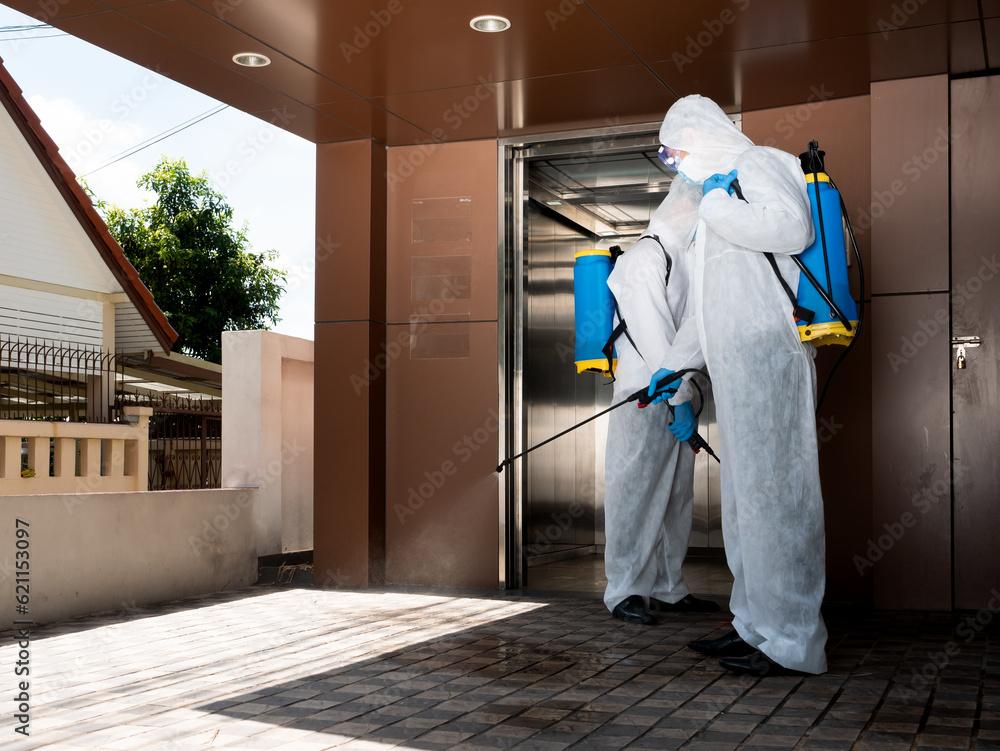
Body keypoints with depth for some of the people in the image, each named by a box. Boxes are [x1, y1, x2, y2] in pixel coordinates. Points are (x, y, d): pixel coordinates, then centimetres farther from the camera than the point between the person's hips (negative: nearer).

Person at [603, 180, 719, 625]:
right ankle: (625, 591, 3)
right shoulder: (646, 258, -10)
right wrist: (679, 399, -21)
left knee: (676, 494, 10)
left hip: (676, 395, 9)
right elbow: (652, 335, -18)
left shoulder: (685, 259, 19)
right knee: (637, 492, -4)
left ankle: (668, 587, 17)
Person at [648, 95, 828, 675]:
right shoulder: (722, 190, 28)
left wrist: (716, 204, -13)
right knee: (747, 493, 11)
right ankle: (756, 626, 19)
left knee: (771, 489, -9)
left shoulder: (757, 164, -2)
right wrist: (672, 365, 31)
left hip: (766, 354, -10)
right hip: (738, 365, 10)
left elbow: (793, 227, -26)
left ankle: (792, 642, -3)